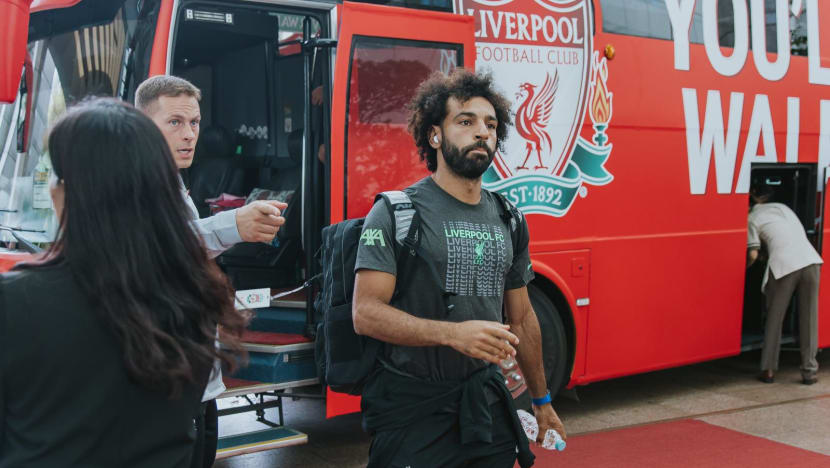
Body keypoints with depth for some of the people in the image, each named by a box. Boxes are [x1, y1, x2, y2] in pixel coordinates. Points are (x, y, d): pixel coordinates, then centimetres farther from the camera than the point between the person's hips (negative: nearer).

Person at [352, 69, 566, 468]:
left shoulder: (509, 221, 10)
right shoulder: (395, 214, -8)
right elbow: (366, 313, -17)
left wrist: (542, 401, 20)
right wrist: (453, 334, -28)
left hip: (486, 406, 5)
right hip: (412, 409, -5)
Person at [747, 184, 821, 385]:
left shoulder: (752, 219, 10)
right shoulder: (782, 207, 26)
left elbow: (753, 255, 3)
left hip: (783, 265, -4)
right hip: (810, 260, 4)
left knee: (774, 318, 9)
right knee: (809, 318, 9)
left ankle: (768, 370, 11)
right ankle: (809, 372, 11)